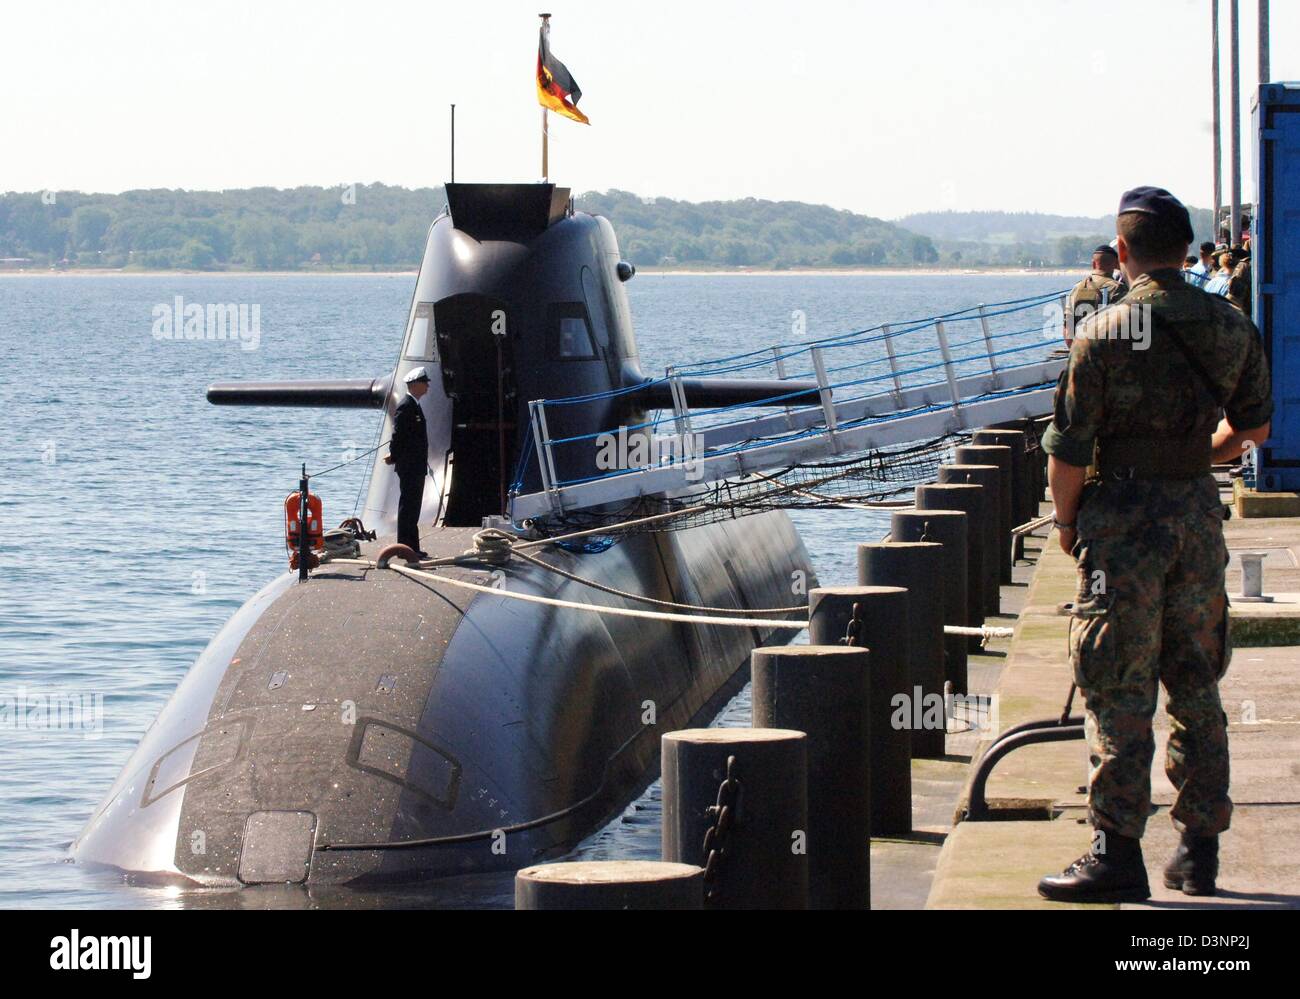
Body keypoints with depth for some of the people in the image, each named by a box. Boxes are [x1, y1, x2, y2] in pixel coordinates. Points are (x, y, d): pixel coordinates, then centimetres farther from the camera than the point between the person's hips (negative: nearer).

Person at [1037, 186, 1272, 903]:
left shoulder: (1103, 333, -14)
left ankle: (1117, 854, -1)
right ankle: (1199, 851, 17)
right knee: (1196, 688, 13)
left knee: (1118, 694, -1)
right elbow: (1253, 426, 16)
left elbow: (1068, 451, -12)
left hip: (1125, 520, -5)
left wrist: (1067, 522, 4)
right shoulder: (1232, 328, 2)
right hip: (1201, 515, 5)